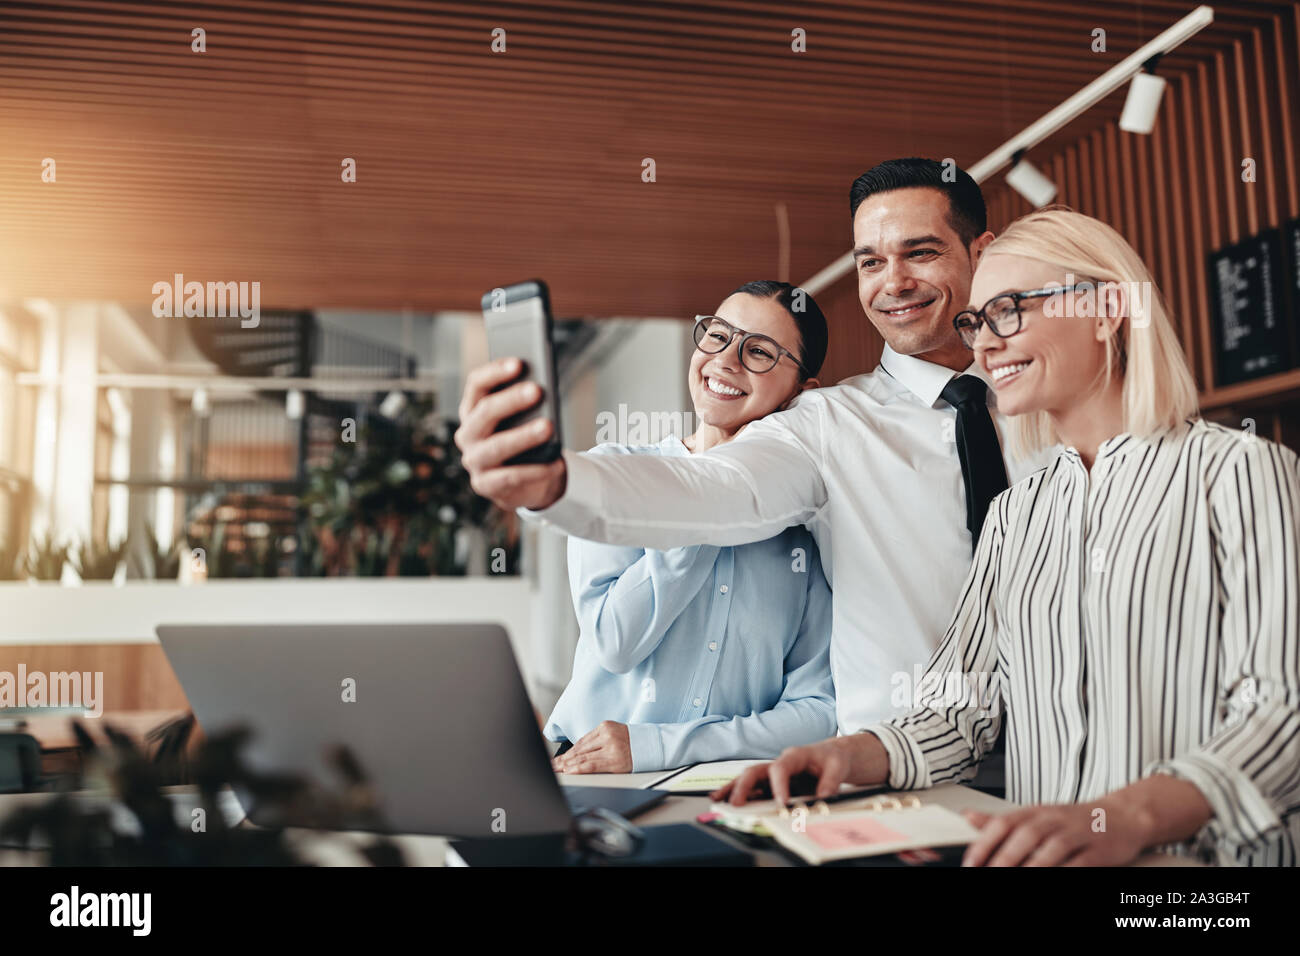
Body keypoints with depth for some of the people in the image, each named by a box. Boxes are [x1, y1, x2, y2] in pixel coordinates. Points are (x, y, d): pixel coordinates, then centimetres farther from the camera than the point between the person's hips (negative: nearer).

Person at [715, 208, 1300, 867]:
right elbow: (958, 710, 8)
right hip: (1037, 856, 4)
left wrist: (1129, 814, -29)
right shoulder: (1014, 514, 15)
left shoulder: (1241, 470, -1)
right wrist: (851, 756, -11)